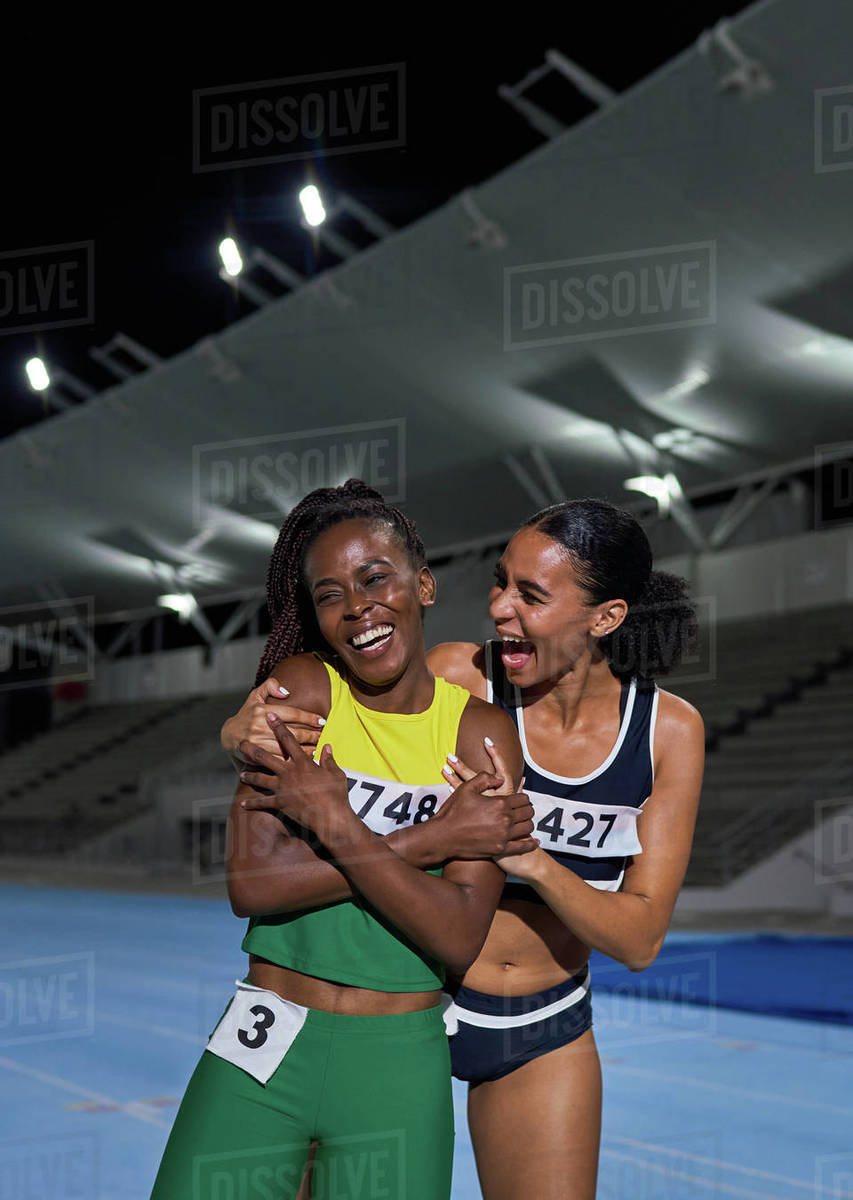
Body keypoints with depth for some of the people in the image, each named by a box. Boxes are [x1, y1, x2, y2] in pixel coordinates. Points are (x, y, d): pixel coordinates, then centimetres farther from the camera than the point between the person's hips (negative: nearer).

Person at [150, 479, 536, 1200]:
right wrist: (433, 838, -15)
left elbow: (459, 942, -12)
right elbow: (251, 882, -15)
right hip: (264, 1055, 0)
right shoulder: (303, 687, -4)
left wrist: (337, 825, -18)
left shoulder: (482, 736, -4)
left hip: (400, 1061, 0)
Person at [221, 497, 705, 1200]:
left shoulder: (671, 731, -13)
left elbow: (640, 940, -14)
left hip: (544, 1032, 2)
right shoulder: (460, 678, -18)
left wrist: (530, 857, -32)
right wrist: (246, 733, -33)